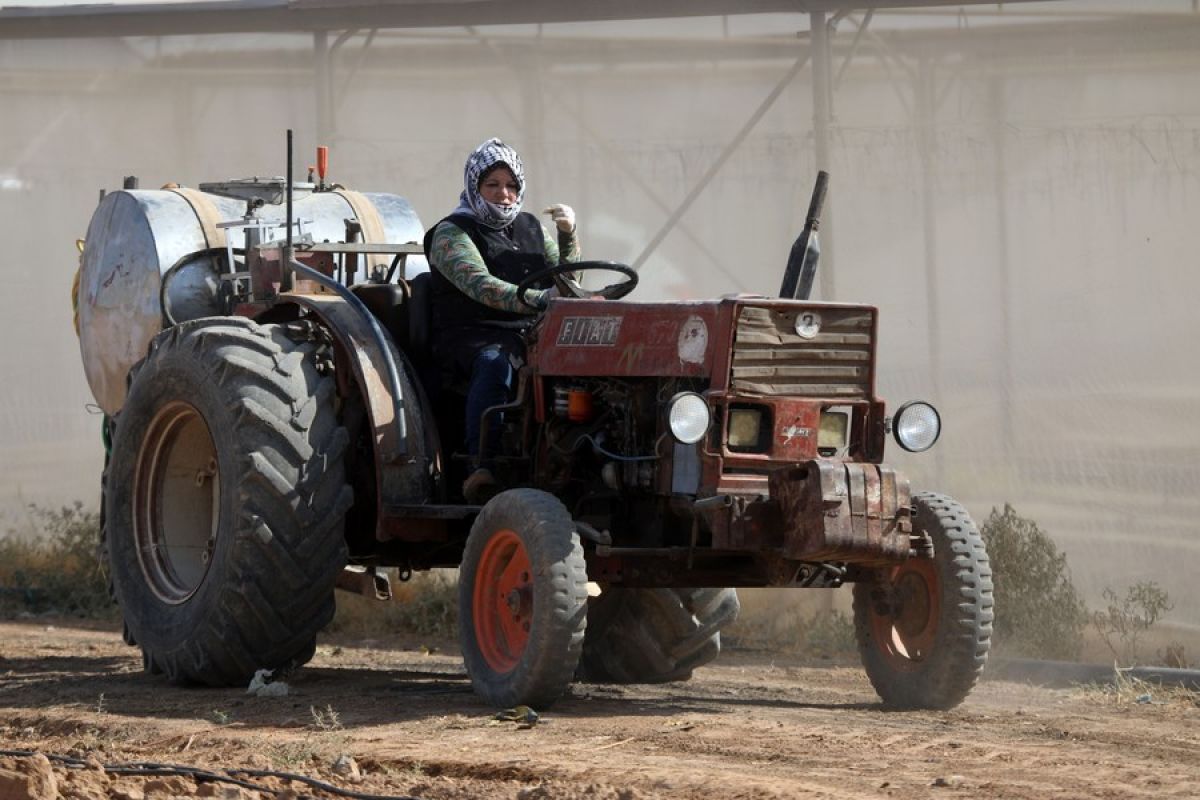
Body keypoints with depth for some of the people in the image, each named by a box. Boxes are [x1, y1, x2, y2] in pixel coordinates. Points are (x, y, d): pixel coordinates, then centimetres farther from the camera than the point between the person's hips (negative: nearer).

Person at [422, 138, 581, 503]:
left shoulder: (530, 228, 22)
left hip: (530, 335, 5)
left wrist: (568, 234, 5)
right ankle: (483, 469, -51)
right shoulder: (452, 234, 1)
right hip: (471, 336, -5)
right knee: (493, 364, -40)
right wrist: (539, 300, -30)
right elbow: (481, 286, -16)